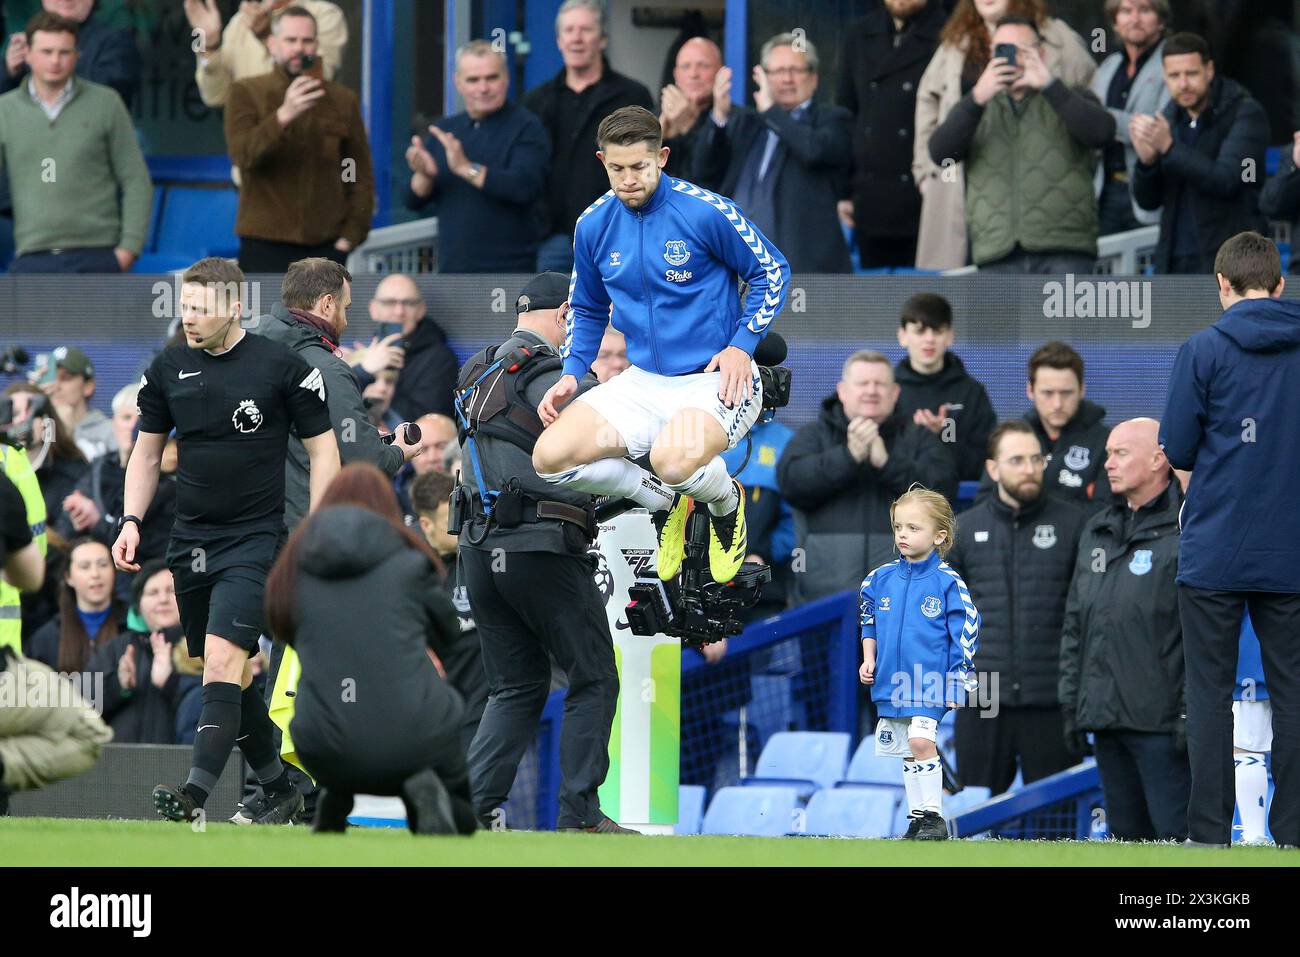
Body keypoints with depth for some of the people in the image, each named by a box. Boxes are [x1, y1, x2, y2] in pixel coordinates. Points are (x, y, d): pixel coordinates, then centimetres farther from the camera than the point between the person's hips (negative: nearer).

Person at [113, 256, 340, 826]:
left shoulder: (282, 367, -5)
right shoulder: (169, 369, 6)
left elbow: (323, 451, 0)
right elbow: (147, 453, 17)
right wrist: (131, 520, 4)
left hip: (256, 539, -5)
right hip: (191, 539, 5)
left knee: (223, 660, -20)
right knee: (232, 675, 10)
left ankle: (195, 795, -30)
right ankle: (279, 792, 24)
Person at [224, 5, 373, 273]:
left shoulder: (343, 100, 12)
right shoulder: (247, 93, 4)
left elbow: (361, 176, 12)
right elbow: (243, 155, -13)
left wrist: (350, 235, 0)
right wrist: (284, 116, -28)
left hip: (327, 248, 3)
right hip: (266, 250, -2)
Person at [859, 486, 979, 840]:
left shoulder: (947, 582, -8)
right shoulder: (880, 579, 5)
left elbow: (965, 634, -5)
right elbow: (868, 624, 19)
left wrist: (958, 682, -7)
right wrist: (869, 659, 6)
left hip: (931, 680, -5)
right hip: (891, 680, 5)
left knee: (921, 741, -19)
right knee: (906, 752, 10)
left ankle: (933, 817, -13)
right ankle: (916, 816, 19)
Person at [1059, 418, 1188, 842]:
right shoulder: (1097, 532, 19)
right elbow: (1075, 625, 23)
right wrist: (1071, 702, 17)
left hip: (1162, 722, -8)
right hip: (1106, 719, 8)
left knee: (1177, 833, -12)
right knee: (1127, 835, 10)